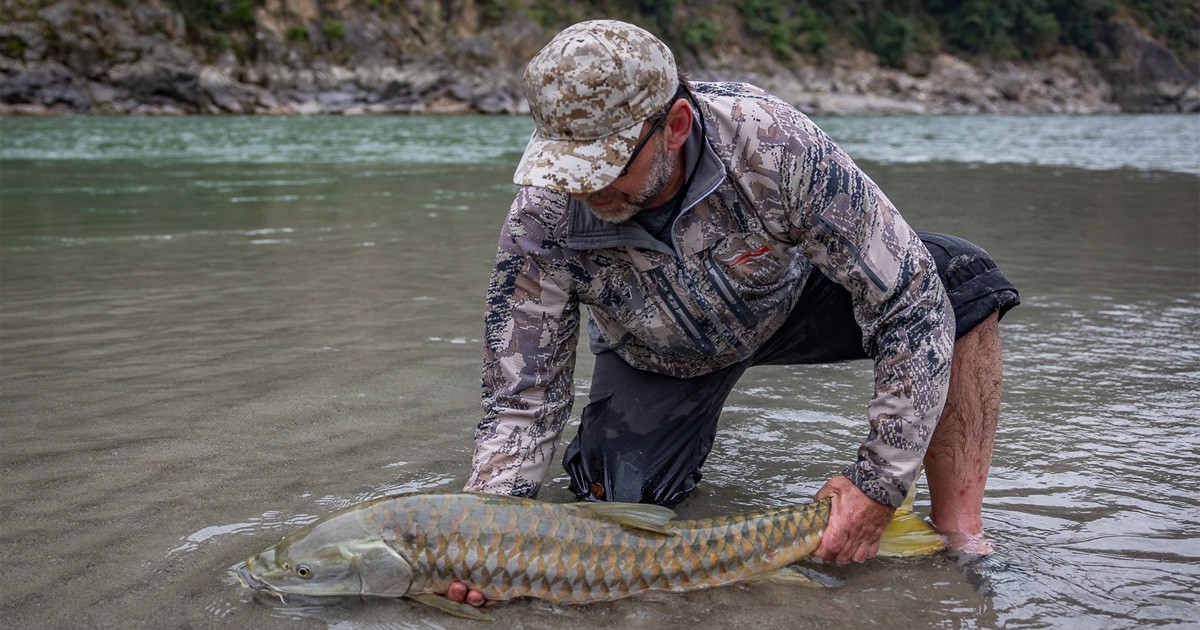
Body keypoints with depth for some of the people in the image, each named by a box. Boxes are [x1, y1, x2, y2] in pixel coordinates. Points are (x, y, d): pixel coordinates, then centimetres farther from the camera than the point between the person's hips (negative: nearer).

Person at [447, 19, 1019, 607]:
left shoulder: (769, 139, -39)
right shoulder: (540, 224, -33)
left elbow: (911, 306, -32)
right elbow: (521, 405, -23)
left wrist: (878, 484, -35)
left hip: (789, 299, -1)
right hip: (657, 357, 2)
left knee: (960, 277, -25)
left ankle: (959, 530, -17)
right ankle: (687, 427, 18)